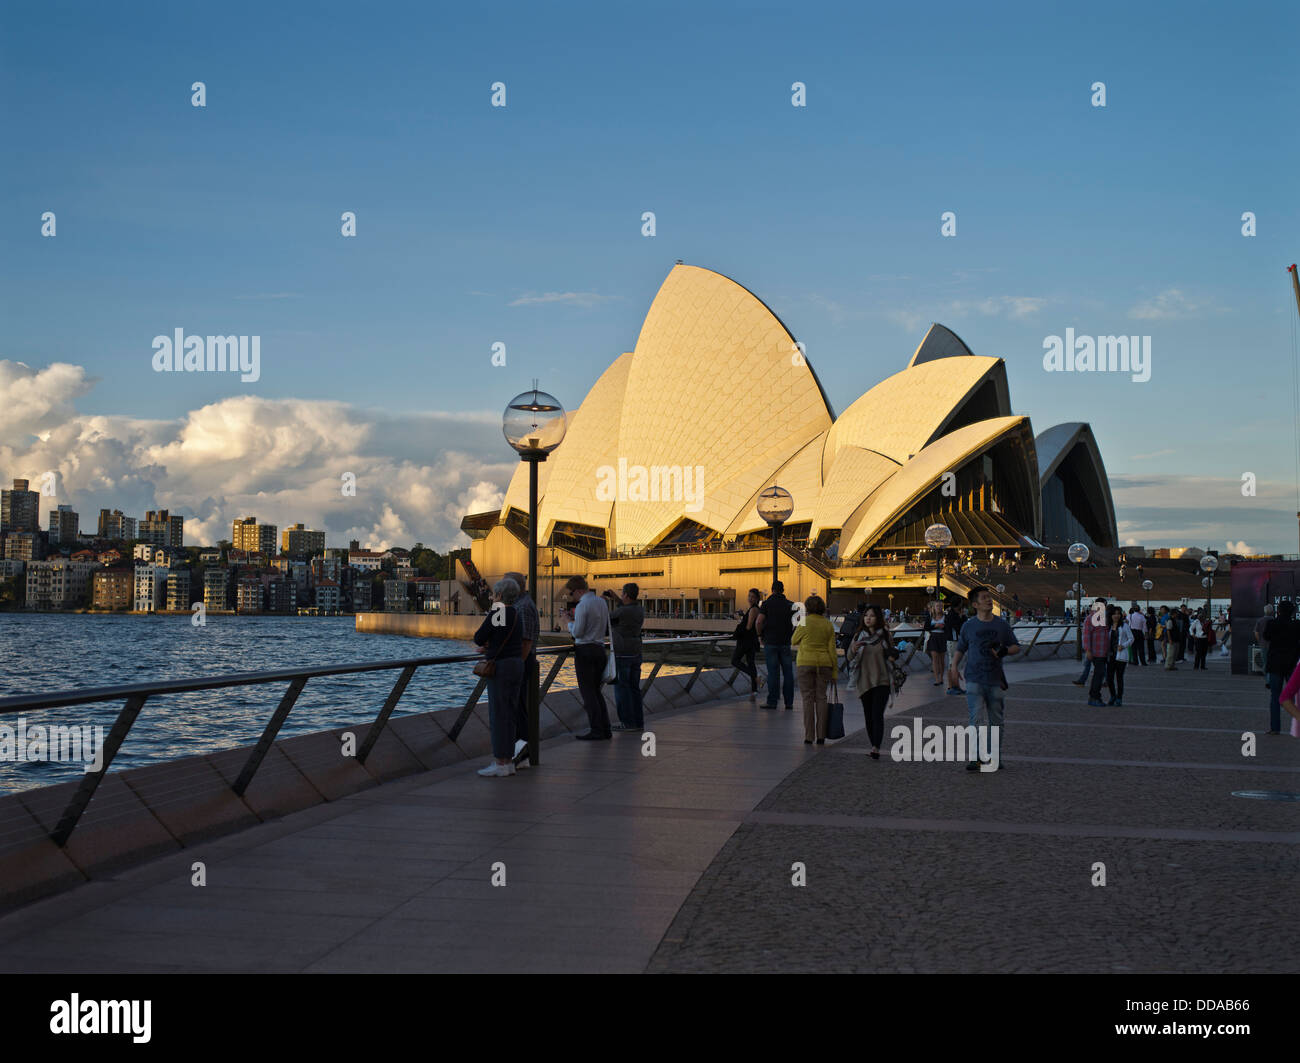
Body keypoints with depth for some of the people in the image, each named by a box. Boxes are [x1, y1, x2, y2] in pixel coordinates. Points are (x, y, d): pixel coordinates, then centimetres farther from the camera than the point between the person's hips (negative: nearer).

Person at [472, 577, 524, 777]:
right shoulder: (516, 614, 13)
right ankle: (508, 761, 15)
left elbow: (478, 638, -10)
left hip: (500, 668, -9)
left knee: (498, 715, -4)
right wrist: (489, 647, 10)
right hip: (517, 665, 9)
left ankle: (500, 764, -3)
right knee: (508, 715, 12)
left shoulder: (496, 613, -14)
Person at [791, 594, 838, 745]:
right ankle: (821, 736, 5)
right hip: (824, 663, 3)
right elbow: (832, 649, 4)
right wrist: (834, 671, 7)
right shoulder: (828, 625, 3)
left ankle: (809, 736, -2)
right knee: (821, 698, 7)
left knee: (808, 698, 0)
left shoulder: (804, 623, -7)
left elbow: (793, 641, 6)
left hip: (806, 663, -3)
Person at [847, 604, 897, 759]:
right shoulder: (859, 636, 6)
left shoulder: (885, 635, 4)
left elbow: (890, 655, 17)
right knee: (868, 716, 6)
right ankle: (874, 746, 16)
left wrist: (893, 657, -7)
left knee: (877, 714, -15)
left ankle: (876, 748, -24)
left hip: (882, 680, -2)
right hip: (864, 681, 2)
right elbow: (850, 657, 1)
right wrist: (853, 649, -21)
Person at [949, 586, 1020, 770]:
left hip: (996, 679, 2)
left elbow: (1016, 646, 12)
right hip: (974, 679, -2)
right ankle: (976, 758, -12)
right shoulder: (969, 626, 3)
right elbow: (961, 649, 14)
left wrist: (1005, 651, -9)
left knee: (996, 721, 8)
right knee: (975, 719, -13)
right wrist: (954, 667, 0)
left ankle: (994, 758, 21)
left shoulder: (1002, 625, 6)